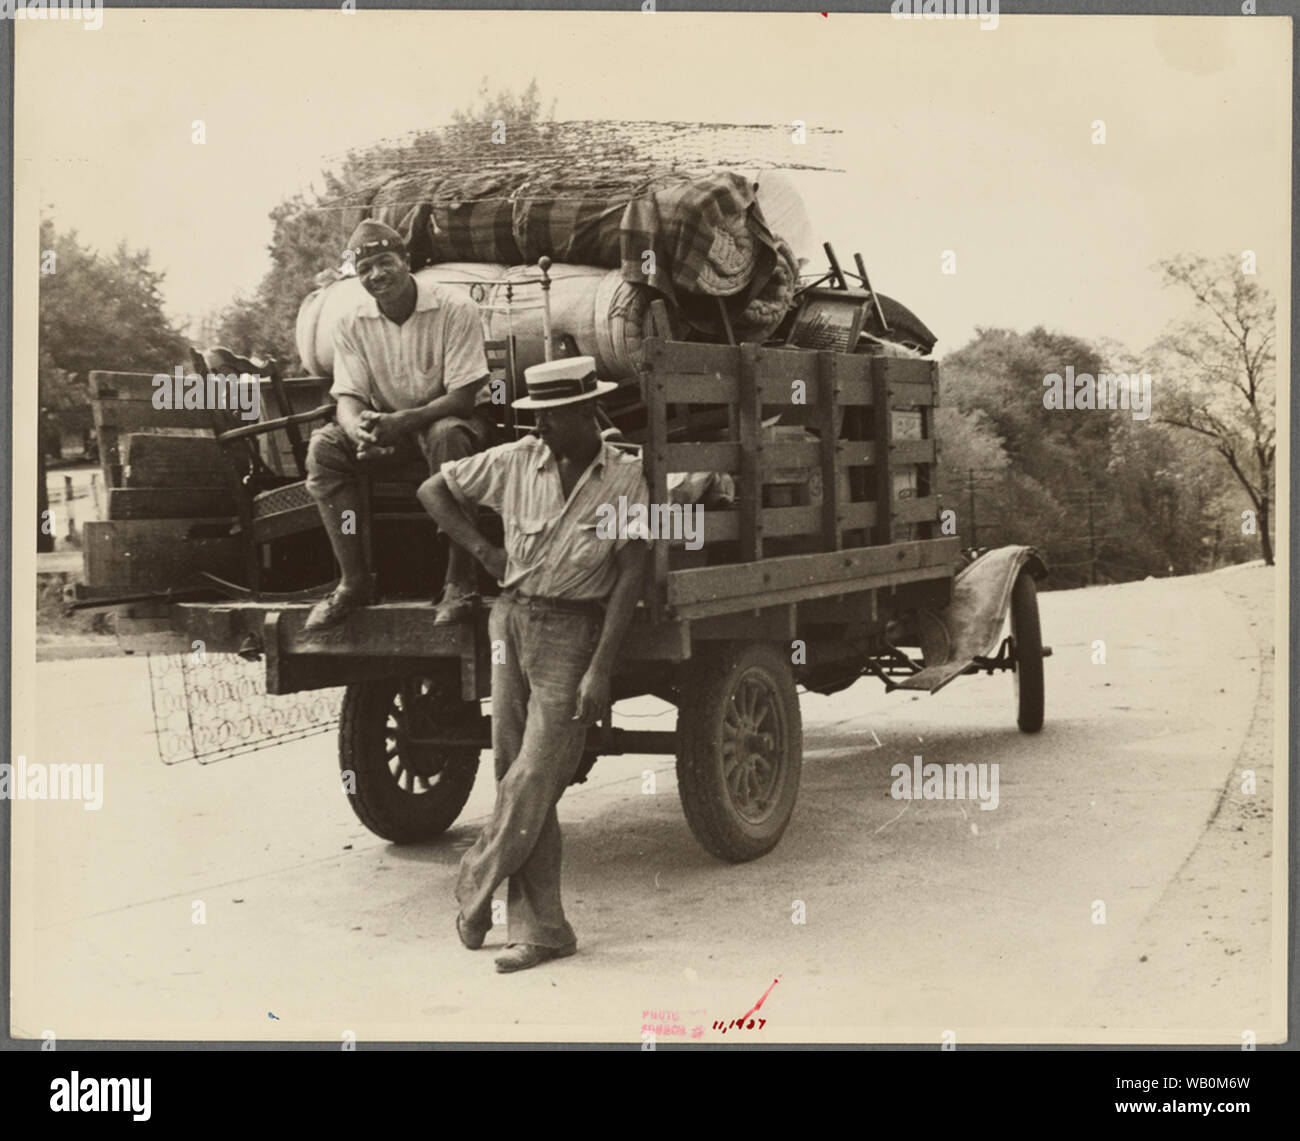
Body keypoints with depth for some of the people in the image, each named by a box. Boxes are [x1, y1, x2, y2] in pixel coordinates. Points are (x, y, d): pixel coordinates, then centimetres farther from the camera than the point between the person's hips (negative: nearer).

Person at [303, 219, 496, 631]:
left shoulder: (455, 310, -18)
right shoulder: (352, 324, -5)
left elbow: (463, 397, -22)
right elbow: (348, 397, -8)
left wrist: (405, 421, -38)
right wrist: (360, 429, -34)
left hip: (452, 417, -4)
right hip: (386, 421, 4)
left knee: (446, 437, -40)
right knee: (323, 447, -23)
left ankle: (459, 581, -32)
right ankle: (354, 581, -17)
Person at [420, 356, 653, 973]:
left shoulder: (625, 478, -6)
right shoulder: (515, 462, 2)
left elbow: (629, 579, -7)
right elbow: (434, 490, 15)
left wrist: (600, 669, -13)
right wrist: (483, 550, 4)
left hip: (574, 630, -4)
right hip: (512, 618, 4)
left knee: (533, 780, -8)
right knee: (516, 776, 4)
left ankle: (475, 887, 15)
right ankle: (540, 927, 11)